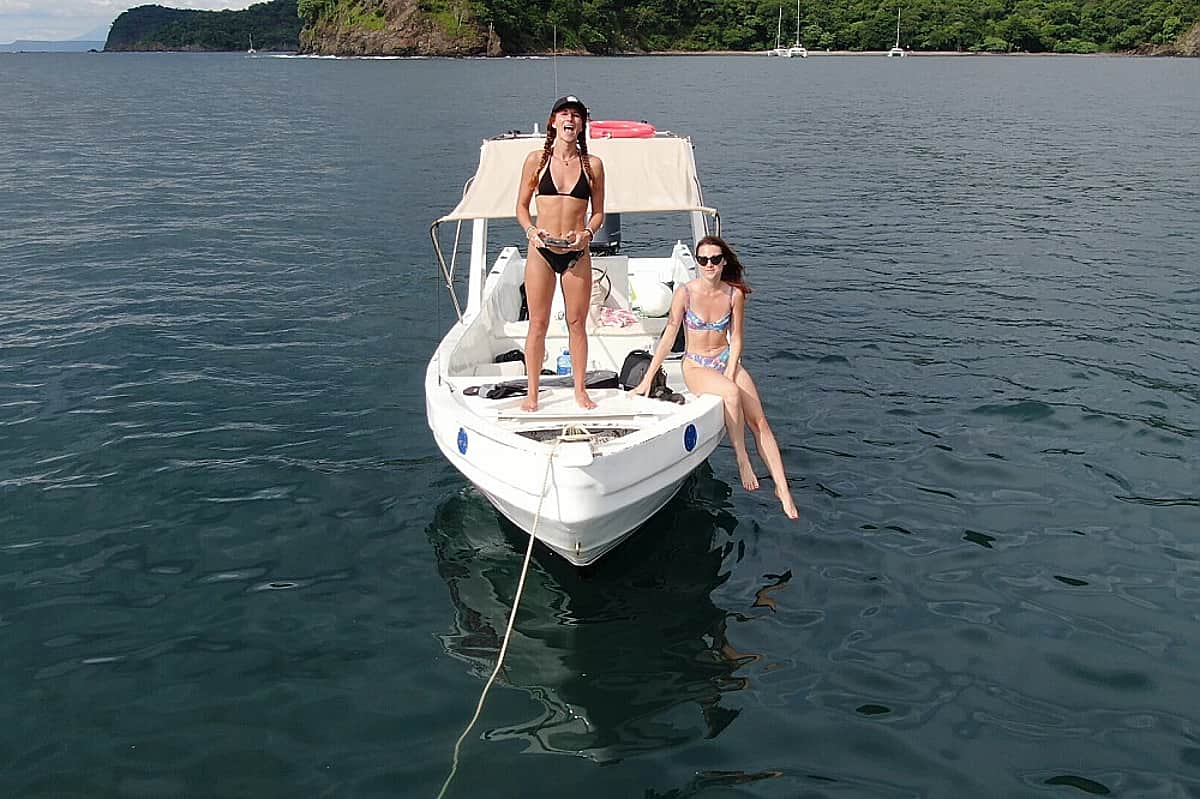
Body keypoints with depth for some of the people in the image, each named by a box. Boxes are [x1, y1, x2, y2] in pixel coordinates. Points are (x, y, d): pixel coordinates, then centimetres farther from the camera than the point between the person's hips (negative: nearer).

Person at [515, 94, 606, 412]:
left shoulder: (592, 165, 3)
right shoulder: (536, 159, 1)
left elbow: (598, 212, 8)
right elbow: (521, 206, 7)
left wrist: (587, 233, -11)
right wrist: (531, 230, -12)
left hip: (577, 253, 1)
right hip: (541, 250, -1)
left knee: (577, 323, 8)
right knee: (538, 323, 5)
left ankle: (580, 390, 21)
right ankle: (532, 392, 16)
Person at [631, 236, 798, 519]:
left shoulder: (735, 294, -2)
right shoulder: (685, 293, -10)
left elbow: (736, 340, 3)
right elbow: (668, 337, -7)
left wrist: (730, 374, -11)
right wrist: (647, 378, -9)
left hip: (727, 361, 3)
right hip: (696, 366, -3)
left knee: (759, 421, -13)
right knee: (732, 393, -35)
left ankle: (782, 488, -9)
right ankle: (742, 461, -19)